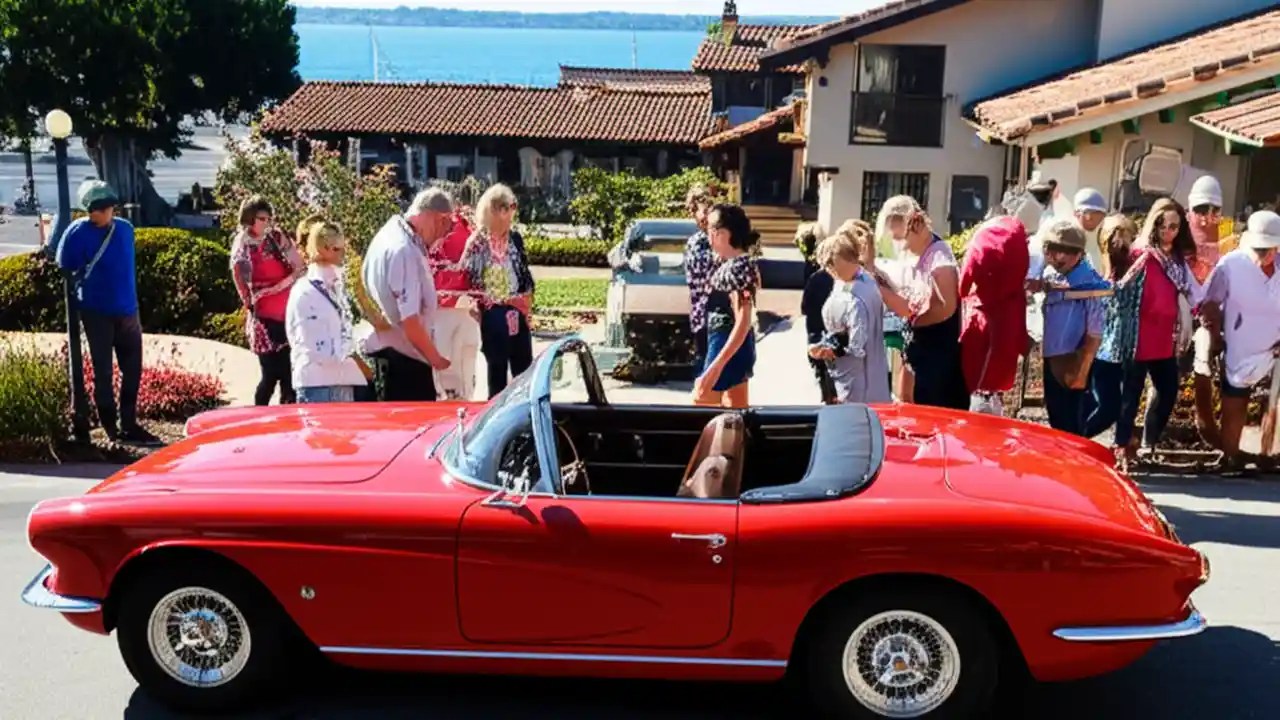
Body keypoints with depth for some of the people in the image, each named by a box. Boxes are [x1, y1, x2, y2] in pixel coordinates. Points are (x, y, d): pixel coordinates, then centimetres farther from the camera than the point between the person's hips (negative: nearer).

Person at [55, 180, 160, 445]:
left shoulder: (125, 228, 4)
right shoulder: (77, 233, -11)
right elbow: (65, 272, -6)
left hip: (127, 310, 5)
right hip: (97, 312, -5)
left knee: (133, 370, 9)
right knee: (103, 372, 4)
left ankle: (129, 425, 19)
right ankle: (112, 428, 12)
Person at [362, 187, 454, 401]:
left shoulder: (388, 234, 9)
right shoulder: (405, 251, -21)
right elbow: (410, 321, -25)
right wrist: (435, 358, -11)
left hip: (387, 353, 10)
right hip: (405, 359, -10)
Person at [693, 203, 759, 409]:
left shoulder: (737, 267, -21)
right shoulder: (732, 263, 9)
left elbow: (743, 323, -26)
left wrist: (717, 365, -30)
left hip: (729, 347, -10)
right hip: (731, 346, 10)